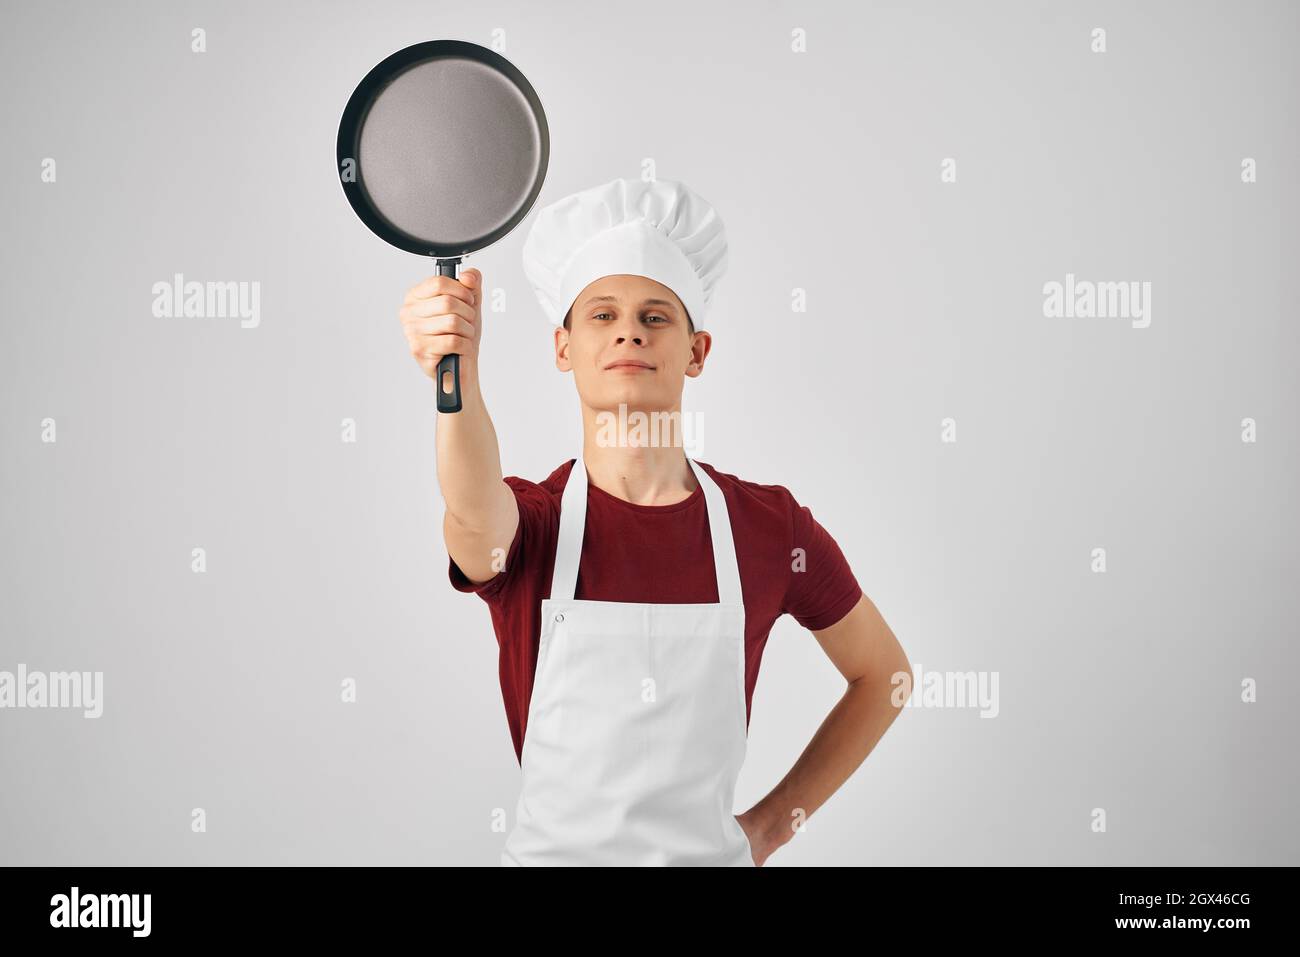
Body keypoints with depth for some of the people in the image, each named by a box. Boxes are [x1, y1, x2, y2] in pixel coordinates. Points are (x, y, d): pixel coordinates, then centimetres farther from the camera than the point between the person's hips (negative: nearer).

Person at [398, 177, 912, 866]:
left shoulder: (770, 527, -6)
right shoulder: (527, 521, -9)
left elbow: (883, 675, 8)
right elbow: (476, 518, -34)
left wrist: (773, 822, 3)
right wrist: (458, 375, -53)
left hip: (710, 852, 1)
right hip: (551, 850, 0)